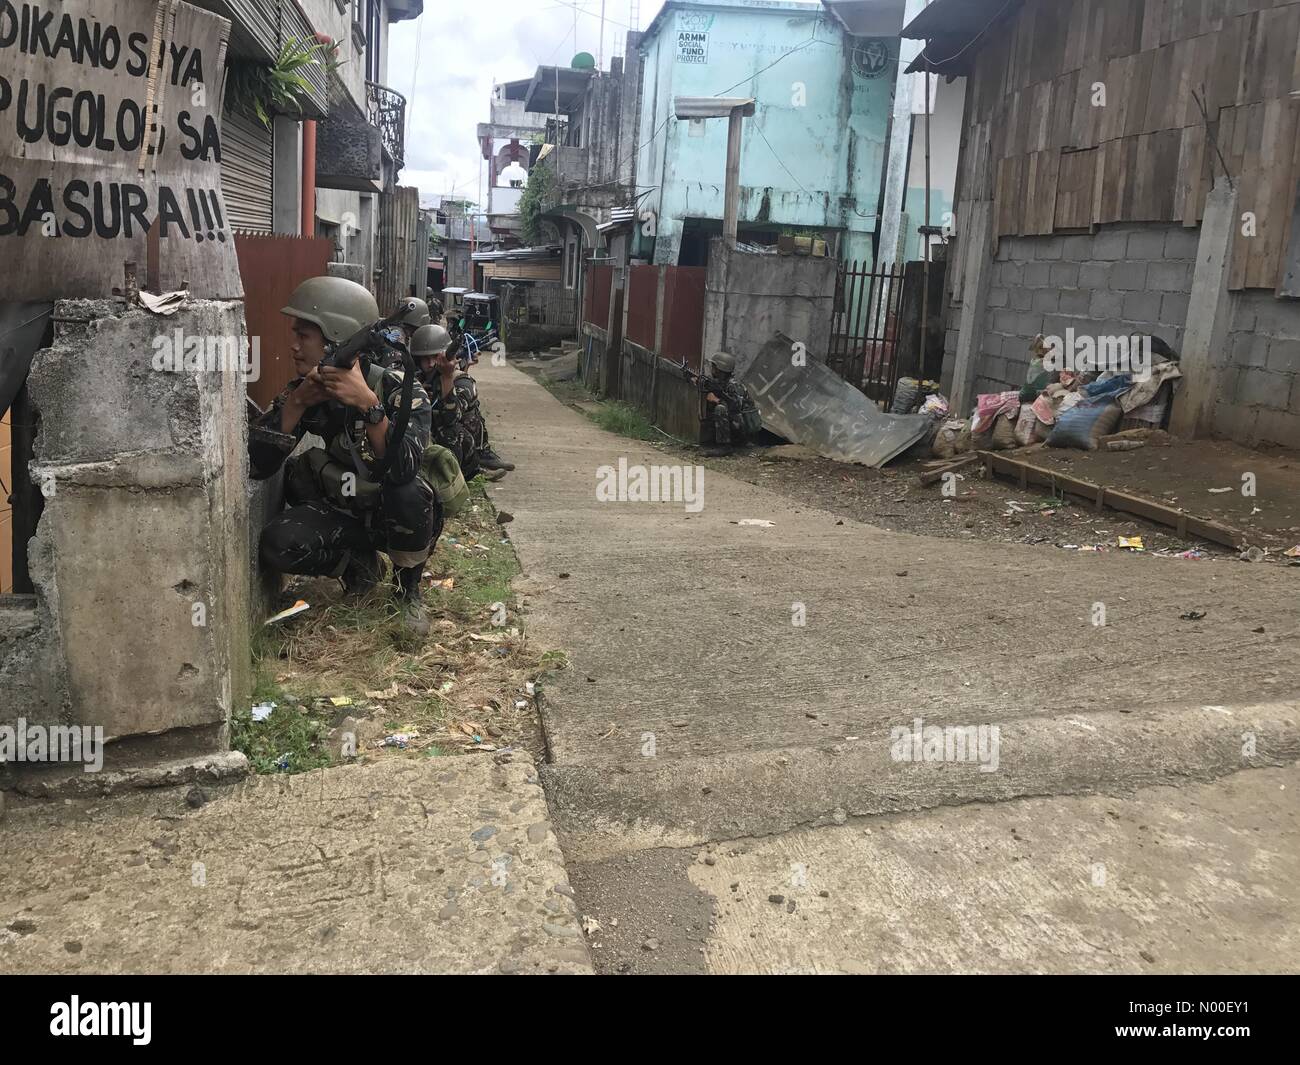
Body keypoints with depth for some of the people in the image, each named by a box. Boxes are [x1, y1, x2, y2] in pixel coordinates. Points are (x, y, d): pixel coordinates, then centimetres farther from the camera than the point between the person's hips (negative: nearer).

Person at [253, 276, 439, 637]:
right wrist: (296, 403, -27)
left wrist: (367, 404, -47)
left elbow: (403, 469, -38)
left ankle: (408, 589, -8)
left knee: (408, 494, -37)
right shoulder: (302, 390, -6)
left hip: (396, 517, -3)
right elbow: (257, 465, -17)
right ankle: (358, 562, 6)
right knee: (277, 545, -25)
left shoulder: (399, 390, -20)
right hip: (341, 515, 4)